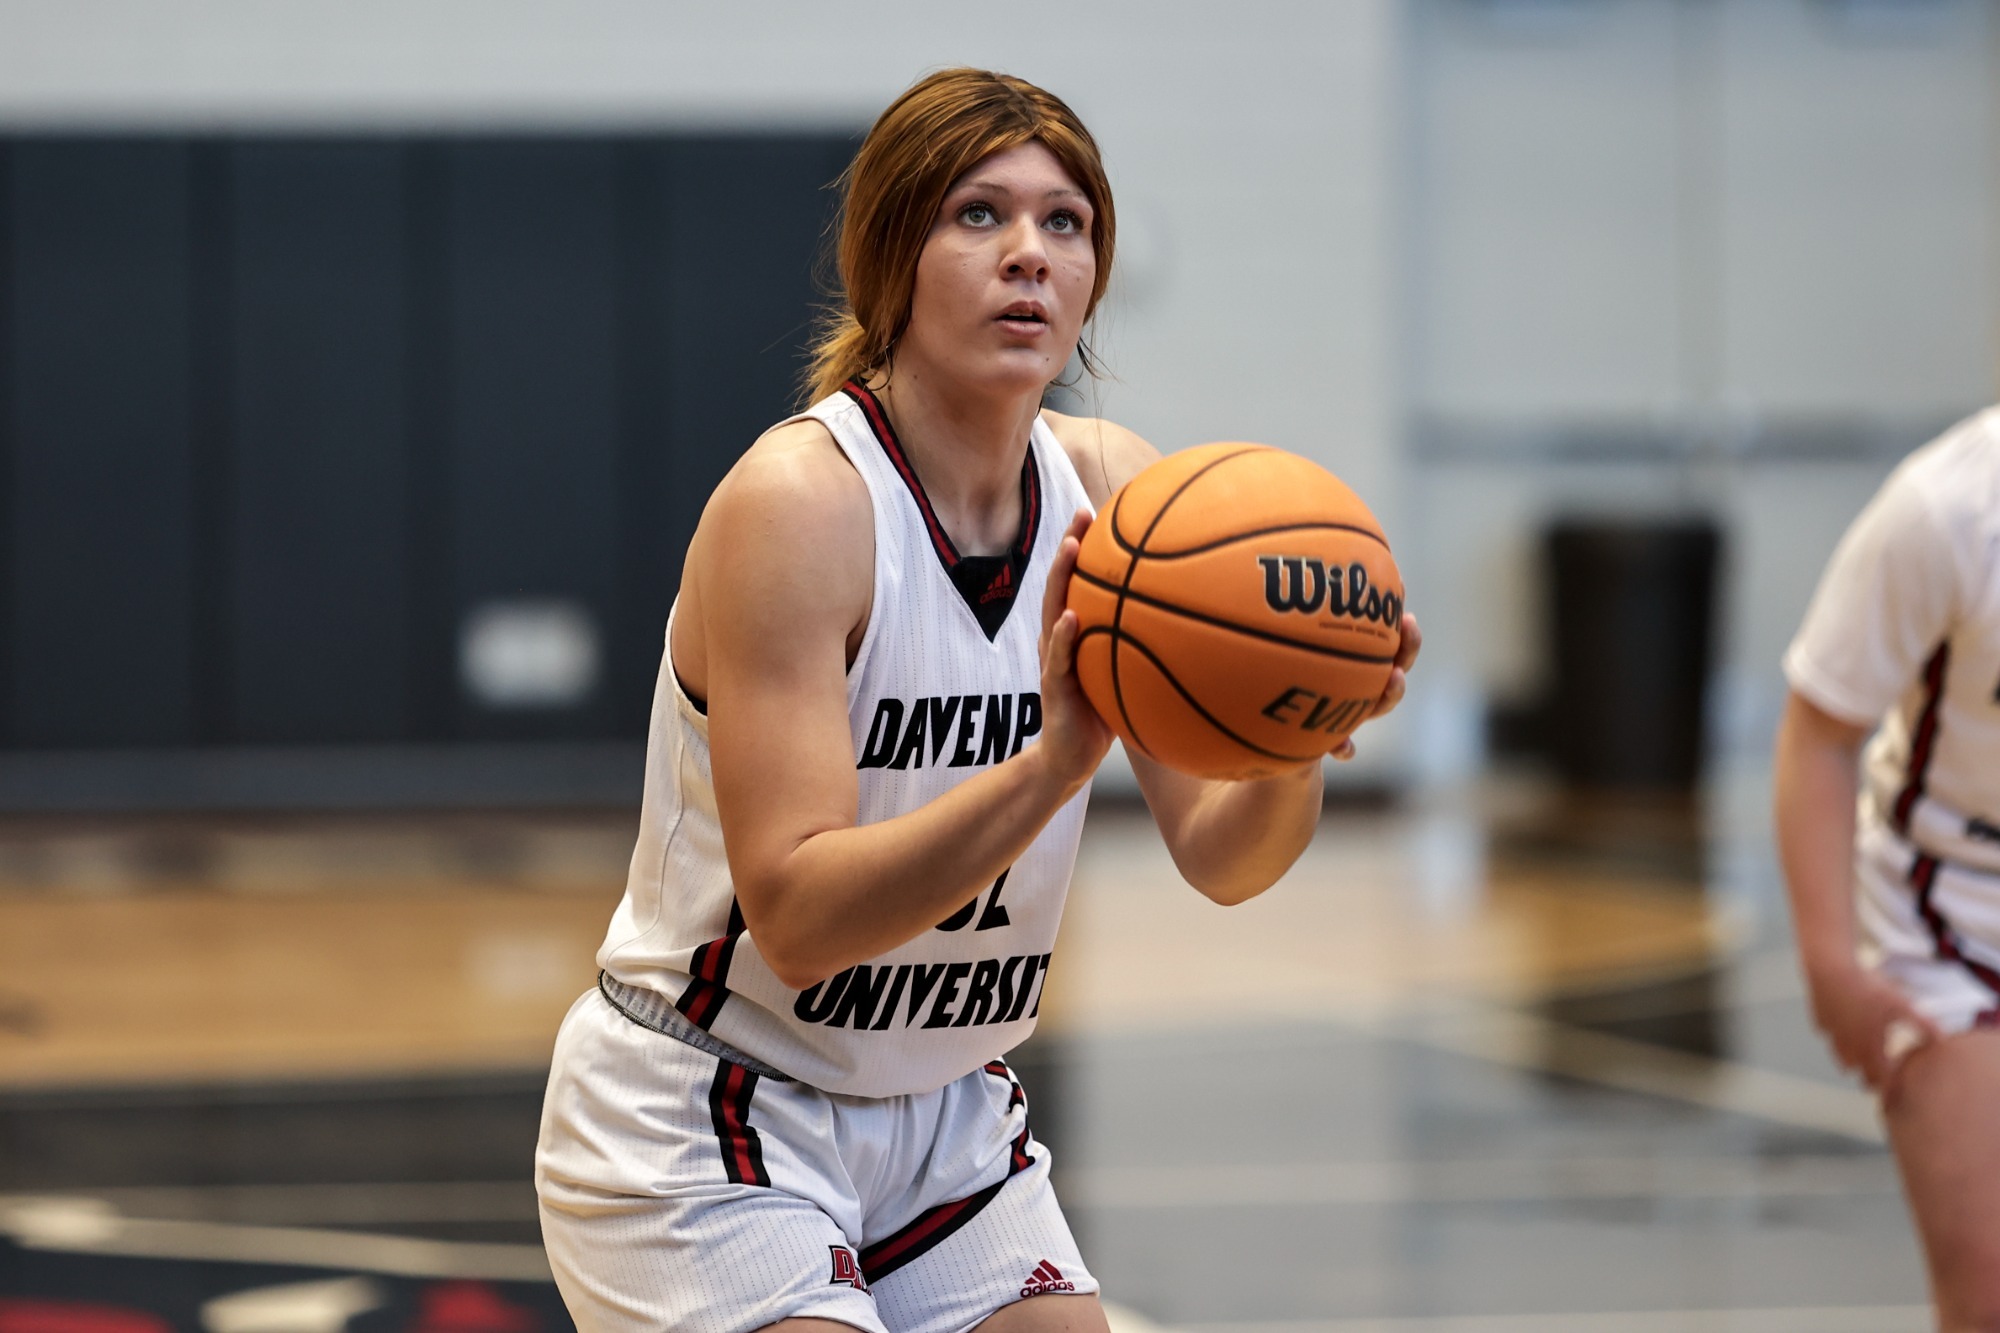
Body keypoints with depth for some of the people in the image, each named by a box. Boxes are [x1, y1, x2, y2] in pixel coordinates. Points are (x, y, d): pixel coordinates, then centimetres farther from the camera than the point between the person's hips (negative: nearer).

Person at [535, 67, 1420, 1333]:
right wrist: (1053, 764, -40)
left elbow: (1219, 858, -6)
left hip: (948, 1118, 7)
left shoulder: (1117, 490, -3)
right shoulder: (795, 504, -22)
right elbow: (794, 916, -29)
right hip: (699, 1136, -6)